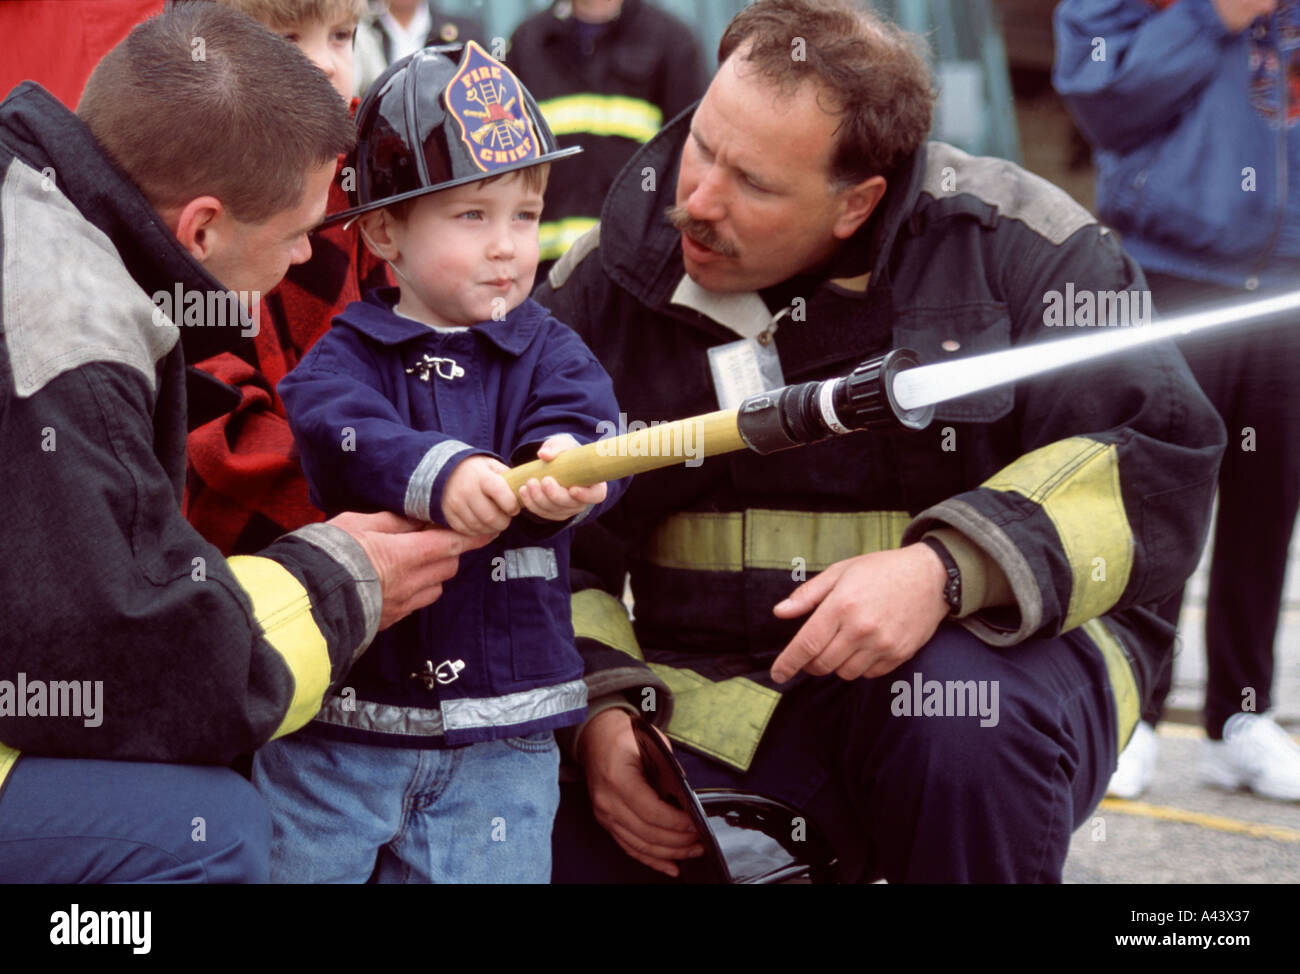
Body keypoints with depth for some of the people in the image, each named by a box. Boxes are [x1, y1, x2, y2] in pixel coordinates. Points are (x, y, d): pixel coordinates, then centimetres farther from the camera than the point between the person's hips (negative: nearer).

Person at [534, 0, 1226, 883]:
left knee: (961, 706, -37)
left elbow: (1158, 456, -13)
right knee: (568, 852, -24)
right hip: (716, 702, 2)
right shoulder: (604, 287, 3)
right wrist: (598, 710, -8)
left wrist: (947, 573, -28)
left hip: (995, 649, -2)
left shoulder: (1014, 244, -7)